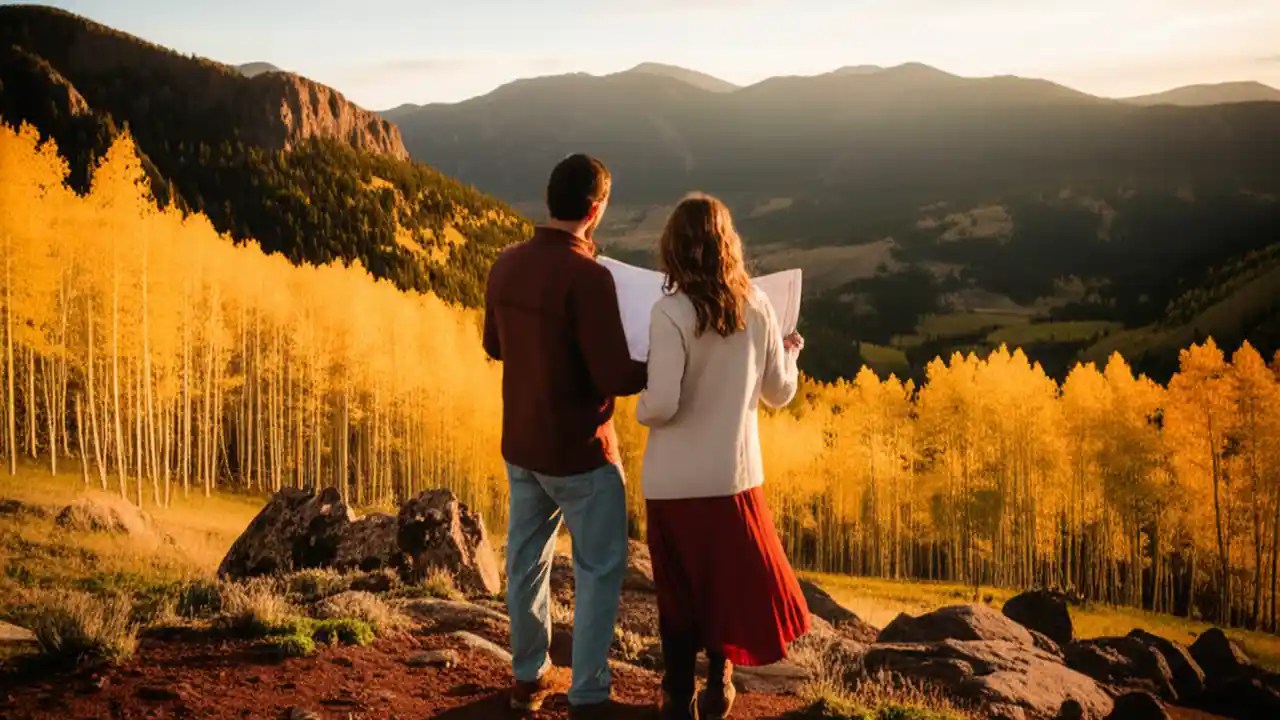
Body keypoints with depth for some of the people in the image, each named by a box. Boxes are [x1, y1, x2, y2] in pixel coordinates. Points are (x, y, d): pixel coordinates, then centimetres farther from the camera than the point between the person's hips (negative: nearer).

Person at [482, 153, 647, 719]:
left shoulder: (507, 263, -1)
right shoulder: (586, 274, -23)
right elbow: (615, 378, -24)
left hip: (520, 444, 7)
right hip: (578, 450, -7)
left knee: (526, 558, 18)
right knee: (600, 568, 7)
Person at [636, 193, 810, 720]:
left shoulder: (672, 312, -17)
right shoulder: (755, 305, -5)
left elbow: (661, 405, -22)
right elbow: (779, 394, 4)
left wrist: (640, 410, 0)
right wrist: (790, 354, 23)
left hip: (676, 483, -3)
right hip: (735, 477, 3)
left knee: (679, 593, 13)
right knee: (732, 582, 24)